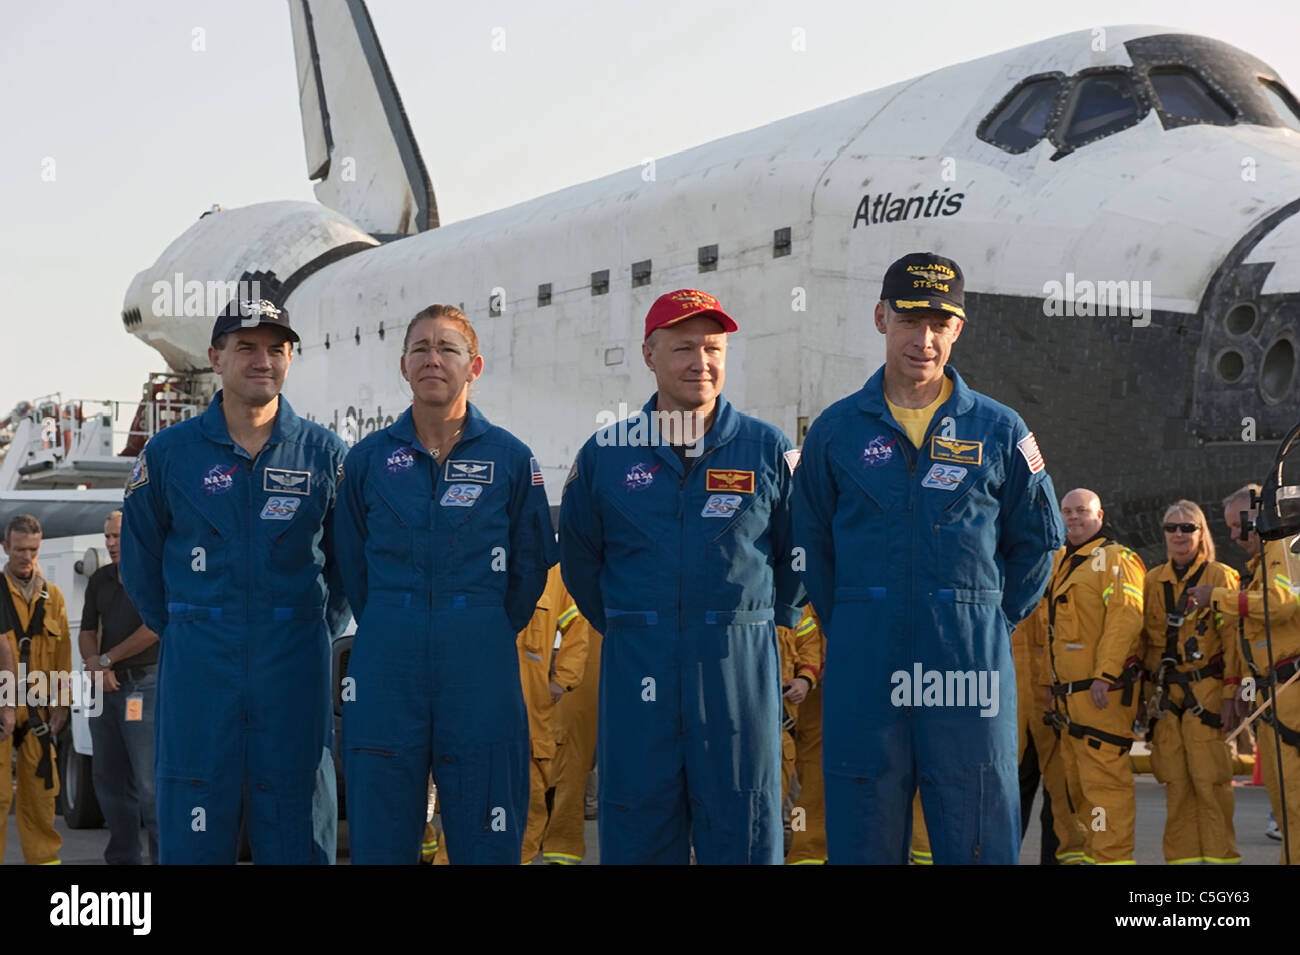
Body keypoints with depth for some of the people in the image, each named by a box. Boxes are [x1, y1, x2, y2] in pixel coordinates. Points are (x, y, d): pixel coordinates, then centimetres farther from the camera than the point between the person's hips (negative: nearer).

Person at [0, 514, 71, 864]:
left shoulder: (52, 596, 11)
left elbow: (63, 653, 14)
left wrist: (61, 702, 9)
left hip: (38, 708, 4)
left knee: (41, 788, 8)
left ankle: (43, 857, 17)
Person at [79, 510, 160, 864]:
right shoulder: (100, 580, 15)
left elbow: (154, 629, -14)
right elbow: (87, 632, 14)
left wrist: (107, 659, -8)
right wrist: (97, 667, -6)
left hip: (145, 685, -7)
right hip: (105, 688, 7)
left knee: (149, 780, -10)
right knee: (108, 778, 9)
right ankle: (121, 858, 16)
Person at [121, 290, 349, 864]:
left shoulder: (324, 453, 5)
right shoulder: (168, 453, 5)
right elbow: (140, 564, 13)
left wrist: (316, 633, 8)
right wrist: (184, 633, 10)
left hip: (295, 675, 0)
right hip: (197, 669, 0)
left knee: (296, 838, 4)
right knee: (192, 840, 1)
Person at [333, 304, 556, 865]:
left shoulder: (510, 459, 4)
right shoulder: (368, 459, 7)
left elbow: (530, 566, 10)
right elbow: (352, 566, 16)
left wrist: (482, 635, 10)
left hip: (481, 670, -1)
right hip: (385, 667, 1)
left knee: (487, 845, 1)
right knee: (378, 843, 4)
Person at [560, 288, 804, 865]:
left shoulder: (767, 450, 4)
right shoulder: (605, 454, 6)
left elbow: (797, 554, 13)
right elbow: (578, 559, 17)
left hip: (739, 671, -1)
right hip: (636, 673, 1)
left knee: (740, 836, 2)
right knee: (636, 837, 4)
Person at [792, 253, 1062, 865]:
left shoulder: (999, 431, 6)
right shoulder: (837, 430, 7)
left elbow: (1035, 541, 13)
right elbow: (811, 545, 14)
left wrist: (988, 624, 8)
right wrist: (849, 628, 8)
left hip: (969, 664, 0)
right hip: (862, 669, 1)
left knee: (978, 841, 2)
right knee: (861, 840, 3)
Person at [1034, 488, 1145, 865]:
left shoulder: (1115, 559, -7)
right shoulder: (1061, 561, 20)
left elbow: (1125, 619, -18)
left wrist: (1105, 675, -23)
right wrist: (1049, 682, 21)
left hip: (1103, 693, -9)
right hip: (1070, 693, 9)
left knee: (1104, 777, -11)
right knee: (1077, 781, 13)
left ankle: (1113, 855, -9)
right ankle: (1093, 852, 21)